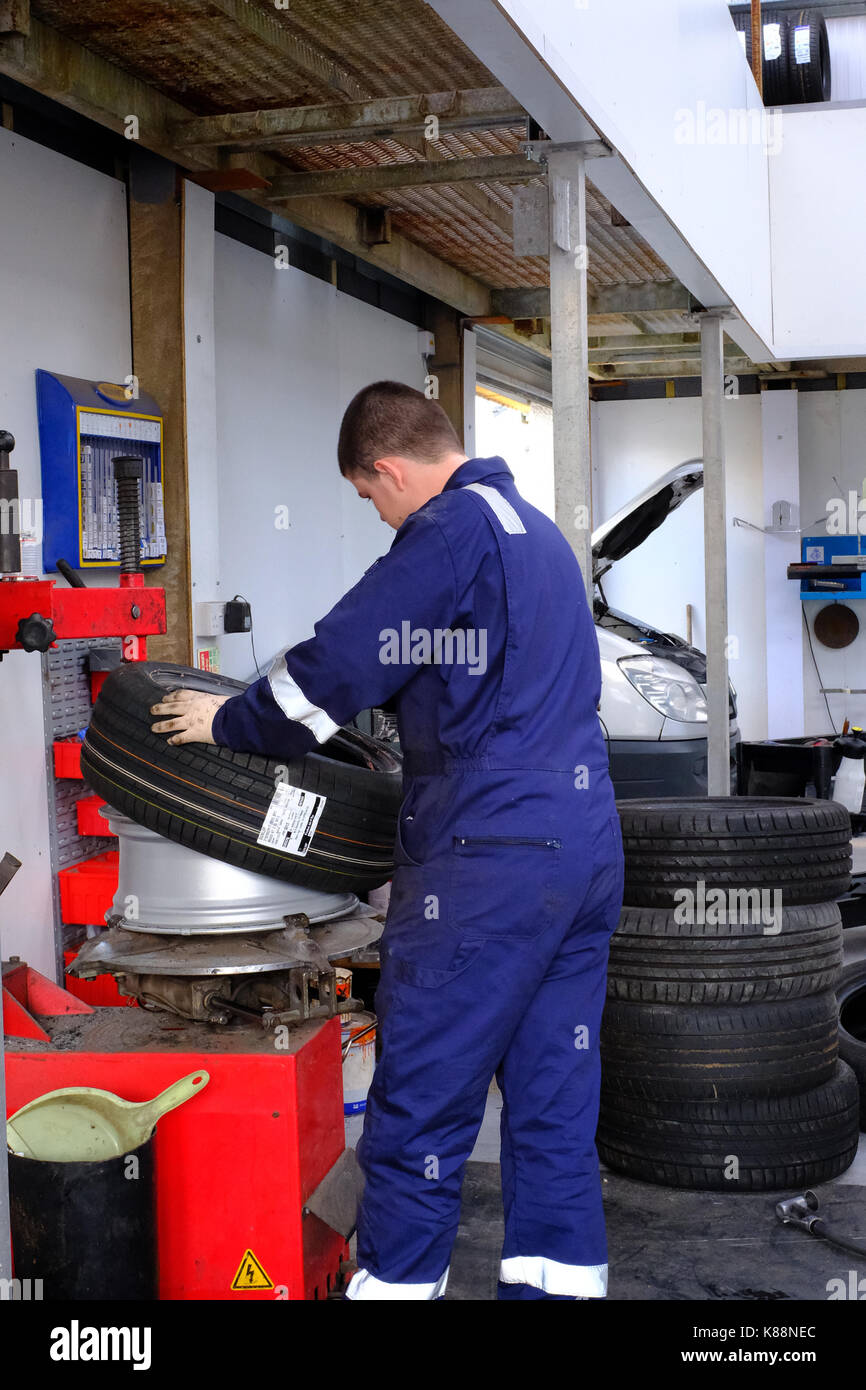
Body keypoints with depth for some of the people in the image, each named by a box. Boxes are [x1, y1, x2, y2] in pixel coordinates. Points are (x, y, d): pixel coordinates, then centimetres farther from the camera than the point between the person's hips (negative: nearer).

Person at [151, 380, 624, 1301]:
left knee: (421, 1098, 0)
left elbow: (342, 663, -11)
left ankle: (396, 1278, 8)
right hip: (586, 846, 9)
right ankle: (557, 1276, 18)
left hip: (490, 859, -9)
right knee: (553, 1088, 12)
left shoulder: (451, 527, -9)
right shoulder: (537, 528, 19)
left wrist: (228, 723, 3)